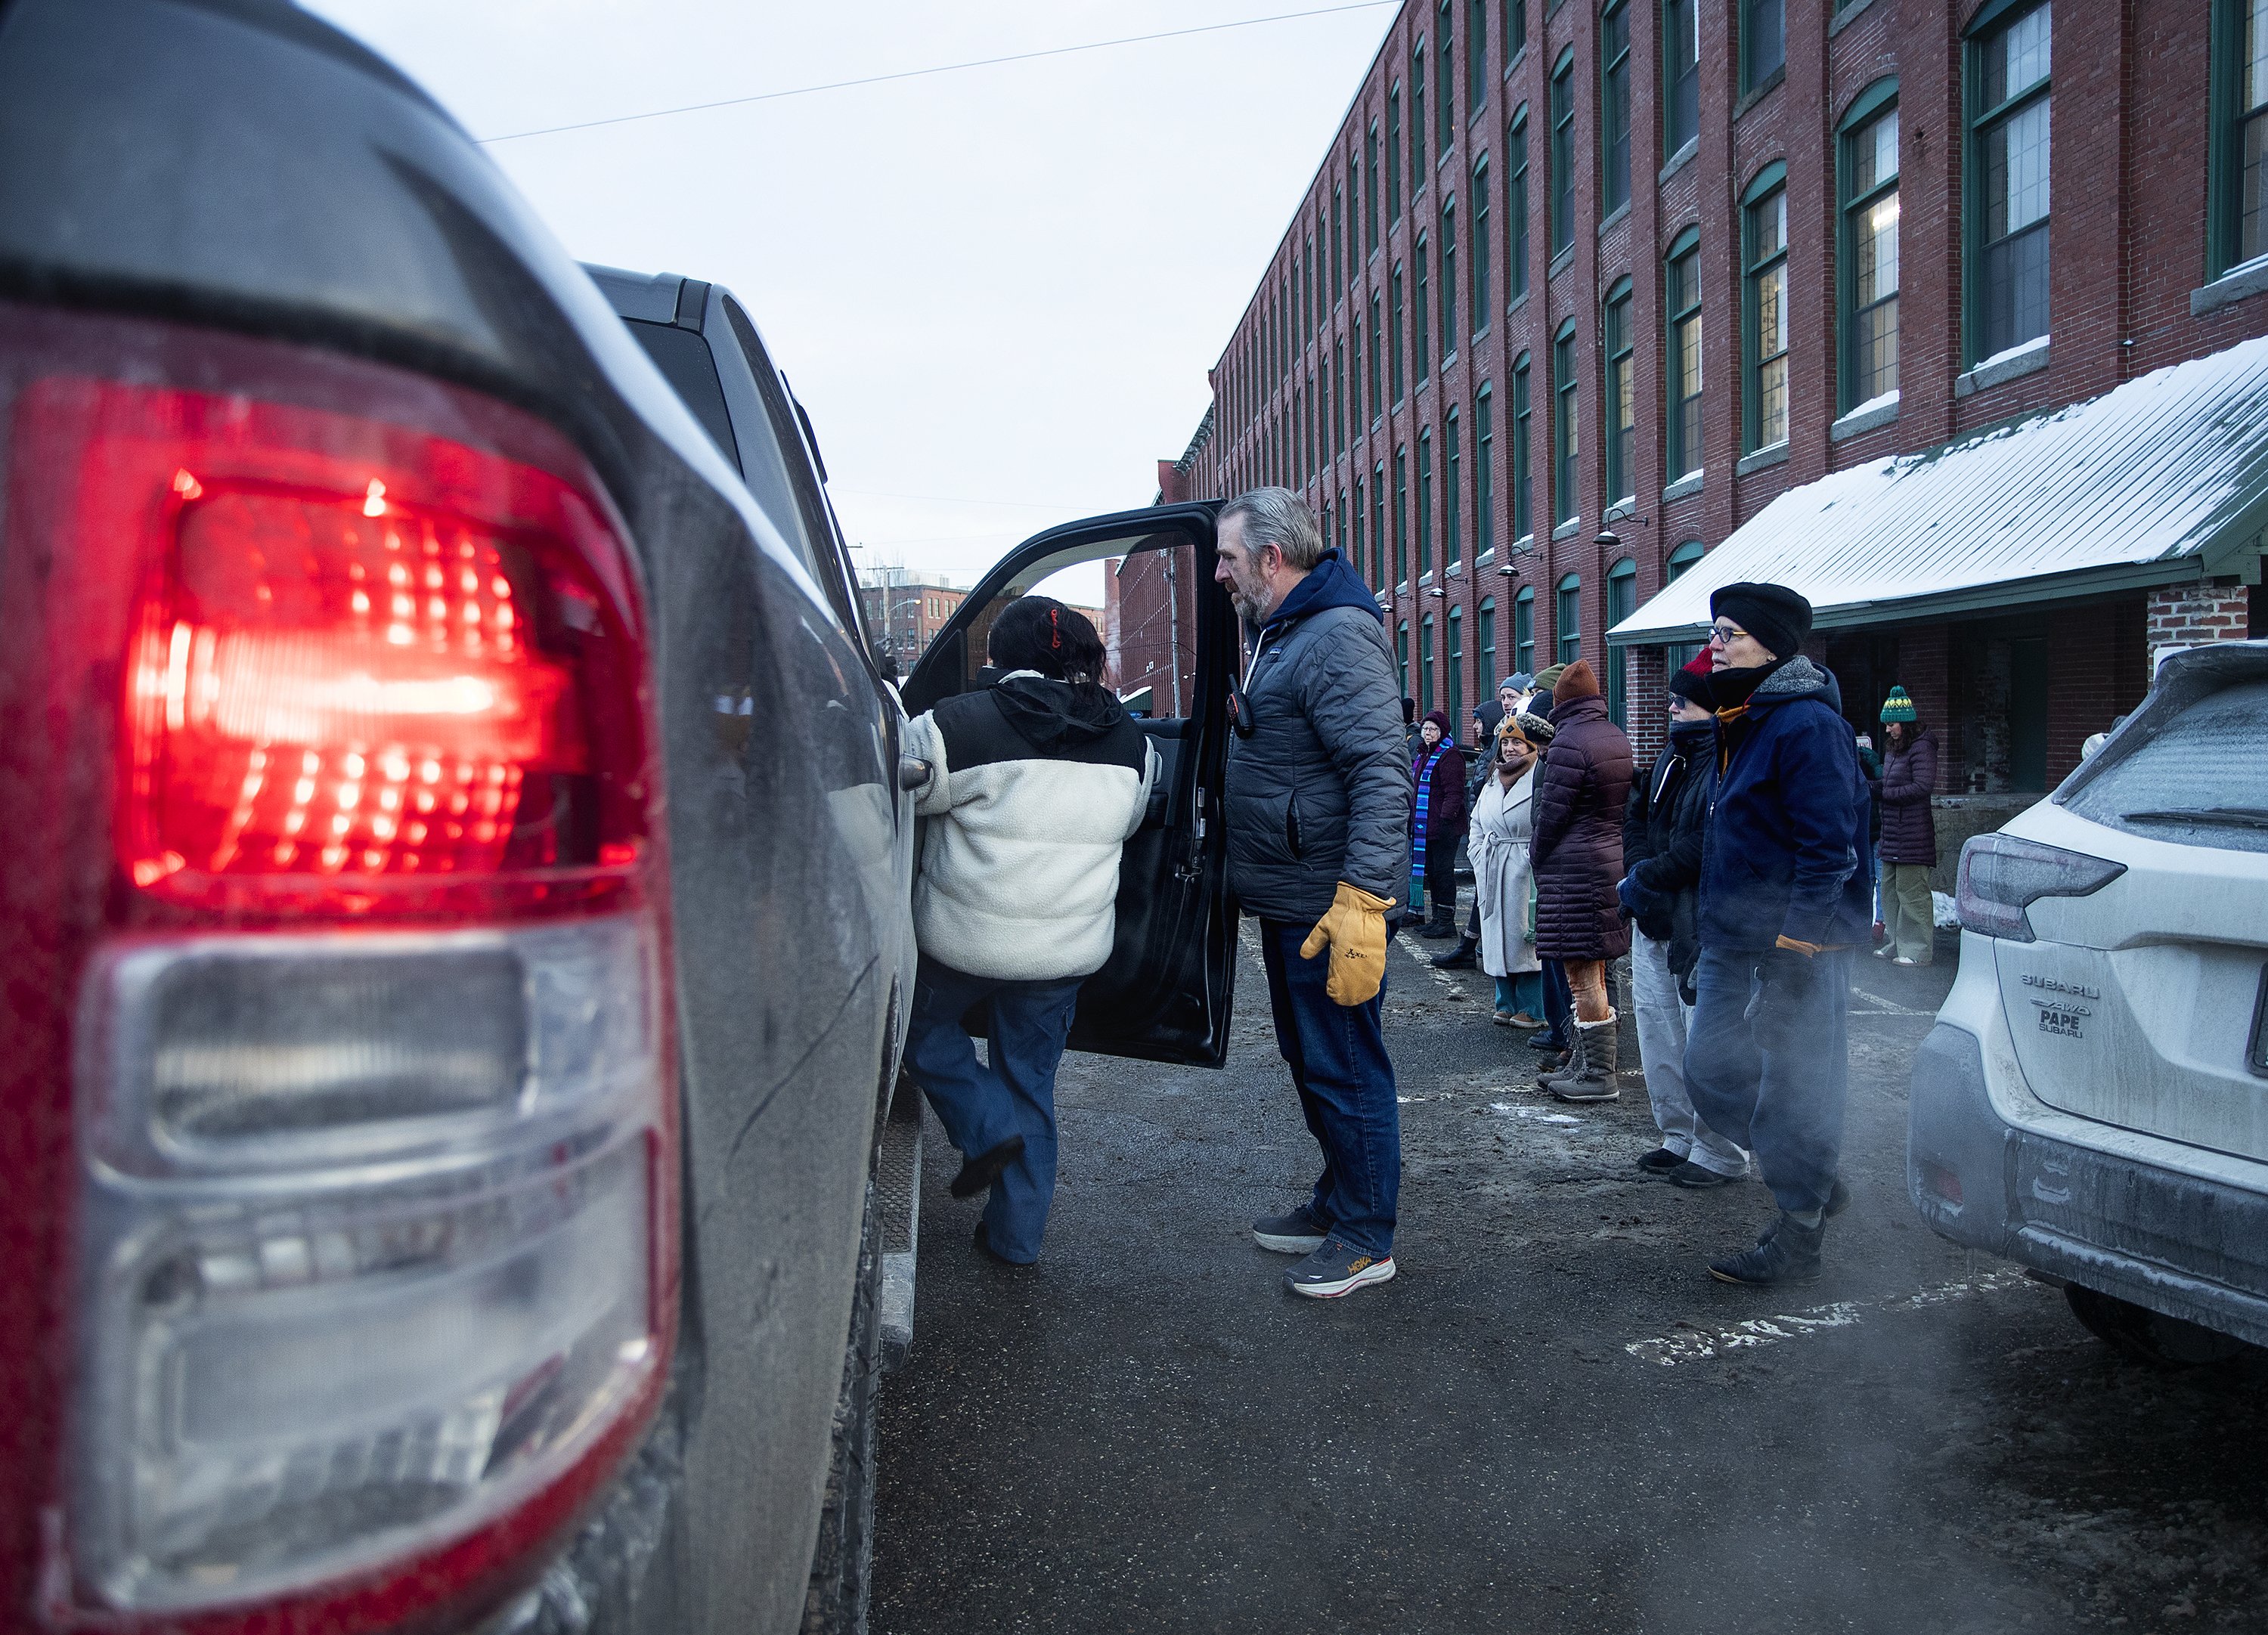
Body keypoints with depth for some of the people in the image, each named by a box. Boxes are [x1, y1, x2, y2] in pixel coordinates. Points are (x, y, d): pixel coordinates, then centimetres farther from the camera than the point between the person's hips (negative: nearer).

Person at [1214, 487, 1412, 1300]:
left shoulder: (1338, 638, -19)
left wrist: (1360, 905, -33)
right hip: (1290, 900, 10)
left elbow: (1383, 774, -27)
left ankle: (1367, 1238, 14)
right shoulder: (1278, 634, 15)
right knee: (1309, 1059, 20)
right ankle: (1336, 1202, 35)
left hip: (1331, 906, -10)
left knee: (1345, 1068, 1)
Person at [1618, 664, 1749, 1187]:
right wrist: (1638, 866, 2)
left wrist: (1648, 877, -15)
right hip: (1653, 919, 10)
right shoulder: (1672, 756, 13)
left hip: (1702, 927, -9)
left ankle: (1720, 1154, 10)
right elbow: (1637, 816, 20)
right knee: (1657, 1027, 14)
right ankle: (1680, 1138, 28)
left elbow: (1706, 847, -24)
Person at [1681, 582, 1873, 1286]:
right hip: (1734, 939, 10)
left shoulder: (1808, 724, -15)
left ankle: (1796, 1240, 14)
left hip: (1797, 944, -9)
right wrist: (1714, 938, 20)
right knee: (1712, 1072, 11)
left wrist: (1794, 948, -22)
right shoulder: (1740, 721, 15)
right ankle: (1813, 1181, 29)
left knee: (1796, 1086, 1)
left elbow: (1826, 850, -20)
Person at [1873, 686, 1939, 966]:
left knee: (1911, 890, -6)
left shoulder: (1921, 748, -11)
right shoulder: (1894, 748, 17)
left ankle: (1919, 951, 1)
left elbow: (1923, 787, -18)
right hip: (1893, 831, 9)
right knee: (1890, 888, 13)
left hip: (1913, 833, -9)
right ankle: (1896, 945, 21)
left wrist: (1884, 793, -15)